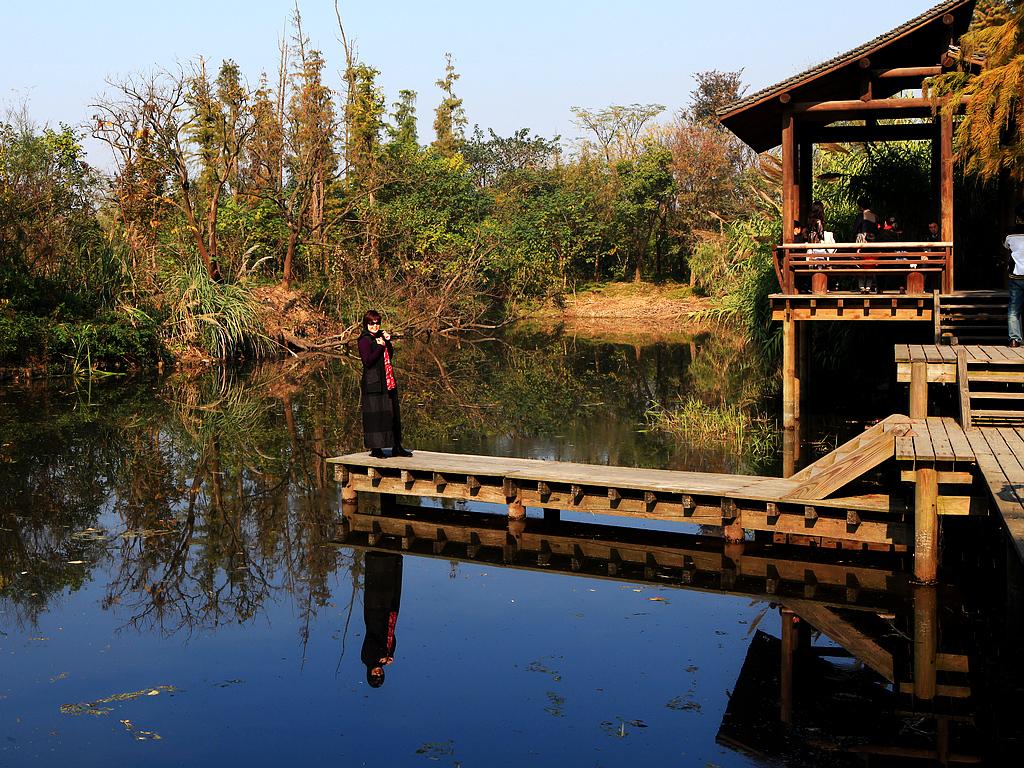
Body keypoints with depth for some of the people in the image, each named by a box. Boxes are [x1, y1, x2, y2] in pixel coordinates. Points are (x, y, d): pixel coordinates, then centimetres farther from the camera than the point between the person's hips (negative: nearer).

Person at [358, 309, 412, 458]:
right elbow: (367, 361, -18)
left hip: (388, 382, 8)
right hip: (373, 384, -8)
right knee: (375, 416, -4)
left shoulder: (380, 336, 15)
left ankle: (396, 447, 20)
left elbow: (390, 356, 17)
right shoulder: (364, 340, -9)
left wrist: (388, 341, 3)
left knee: (393, 414, 12)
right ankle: (375, 449, 3)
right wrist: (380, 347, -17)